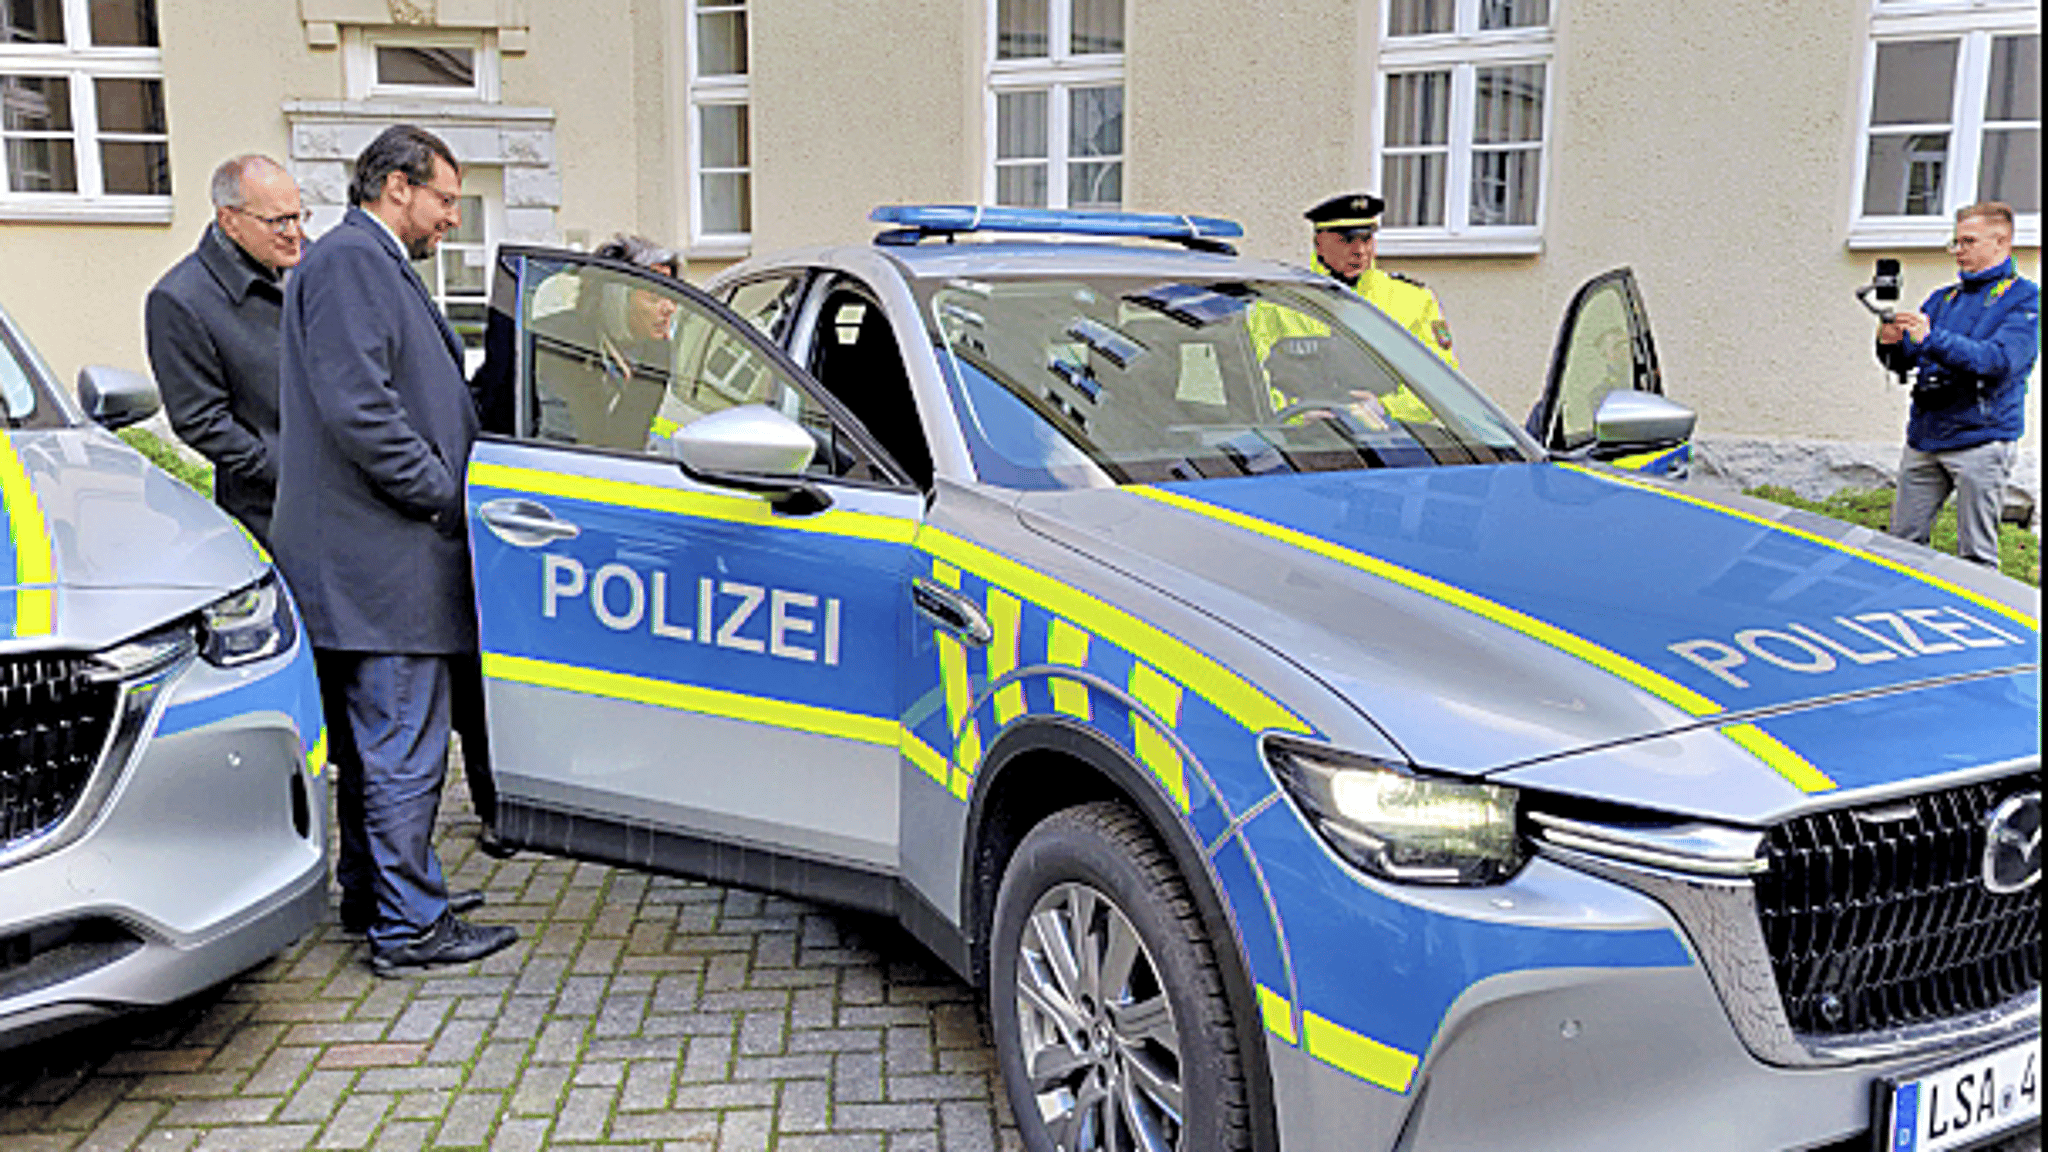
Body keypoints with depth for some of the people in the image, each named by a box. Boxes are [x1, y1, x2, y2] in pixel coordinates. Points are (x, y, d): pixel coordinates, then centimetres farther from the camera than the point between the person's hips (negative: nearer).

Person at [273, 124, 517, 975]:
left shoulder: (378, 267, 22)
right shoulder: (349, 260, -12)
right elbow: (357, 407, -22)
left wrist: (448, 483, 16)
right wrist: (443, 493, -15)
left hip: (368, 557, 11)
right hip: (379, 557, -11)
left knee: (375, 739, 17)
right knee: (403, 745, -5)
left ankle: (373, 893, 28)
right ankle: (409, 924, 2)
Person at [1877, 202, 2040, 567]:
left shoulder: (2024, 298, 0)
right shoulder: (1943, 299, 19)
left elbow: (2000, 360, -17)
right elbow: (1903, 363, 13)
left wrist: (1932, 339, -28)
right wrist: (1890, 344, -11)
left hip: (1980, 439, -6)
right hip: (1923, 440, 6)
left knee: (1976, 556, -1)